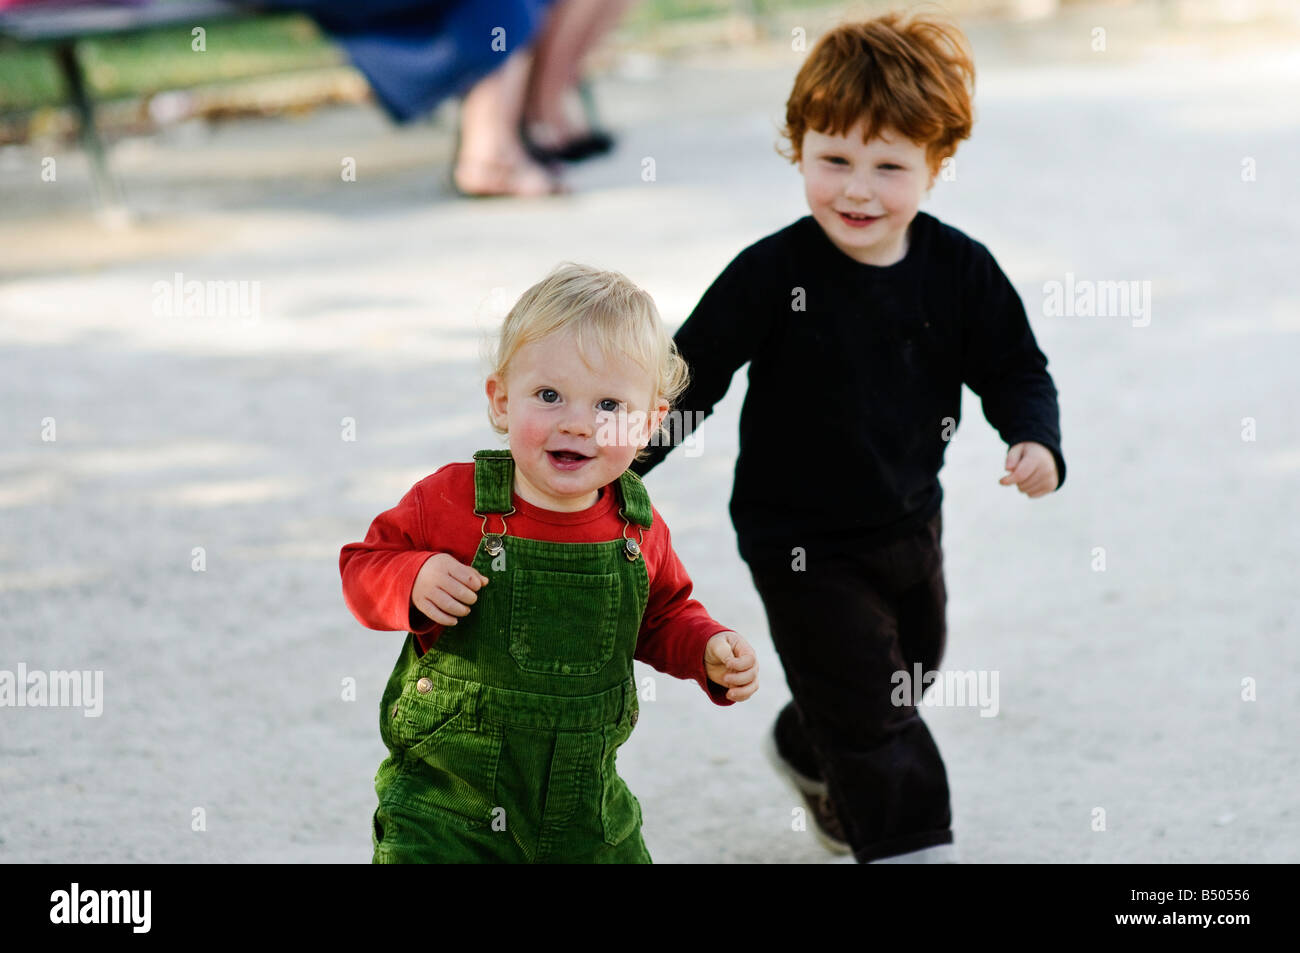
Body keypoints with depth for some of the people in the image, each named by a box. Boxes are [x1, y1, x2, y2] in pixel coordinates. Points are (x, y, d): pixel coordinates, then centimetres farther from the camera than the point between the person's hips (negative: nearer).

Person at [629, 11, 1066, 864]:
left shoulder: (960, 270, -10)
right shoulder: (772, 274, -20)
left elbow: (1016, 369, 0)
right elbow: (690, 378, -14)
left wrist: (1037, 442, -19)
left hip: (910, 522, 6)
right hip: (802, 541, -6)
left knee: (909, 666, 27)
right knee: (874, 717, -7)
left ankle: (810, 757, 55)